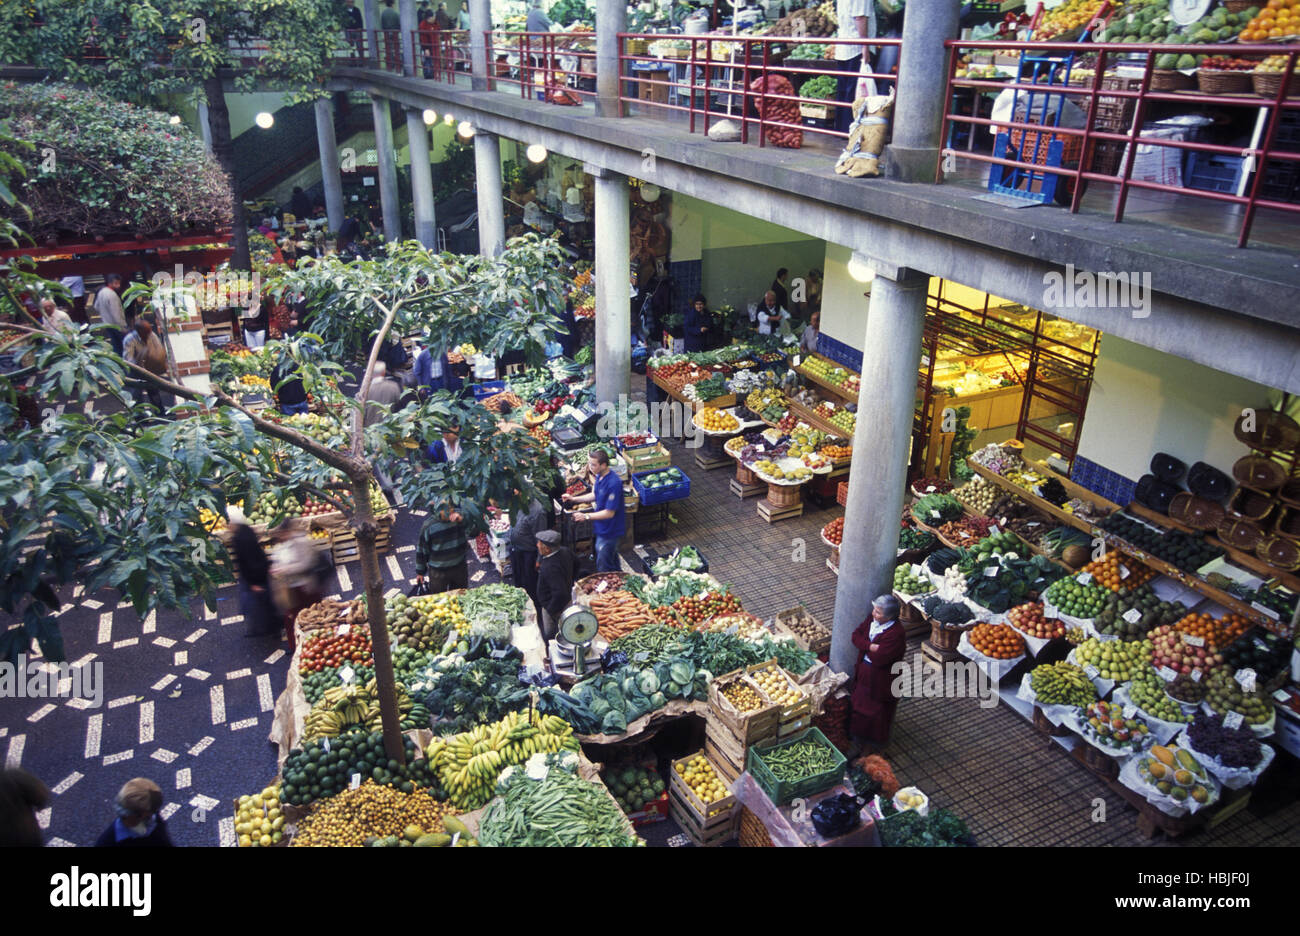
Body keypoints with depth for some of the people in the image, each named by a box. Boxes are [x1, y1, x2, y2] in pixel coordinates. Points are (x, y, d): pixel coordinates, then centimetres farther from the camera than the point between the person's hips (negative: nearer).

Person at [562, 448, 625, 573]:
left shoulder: (613, 483, -29)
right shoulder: (599, 477, 0)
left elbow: (609, 513, -26)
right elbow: (595, 496, 17)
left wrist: (586, 516, -23)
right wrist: (574, 499, 7)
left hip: (609, 531, -9)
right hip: (602, 528, 9)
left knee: (603, 568, 3)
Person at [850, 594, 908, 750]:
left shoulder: (896, 635, -32)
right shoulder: (872, 620, -7)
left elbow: (878, 659, -33)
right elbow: (856, 635, -6)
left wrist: (865, 646, -16)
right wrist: (871, 646, -23)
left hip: (881, 679, -8)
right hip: (864, 672, 8)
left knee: (877, 710, 13)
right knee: (860, 702, 25)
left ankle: (876, 740, 37)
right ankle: (860, 734, 49)